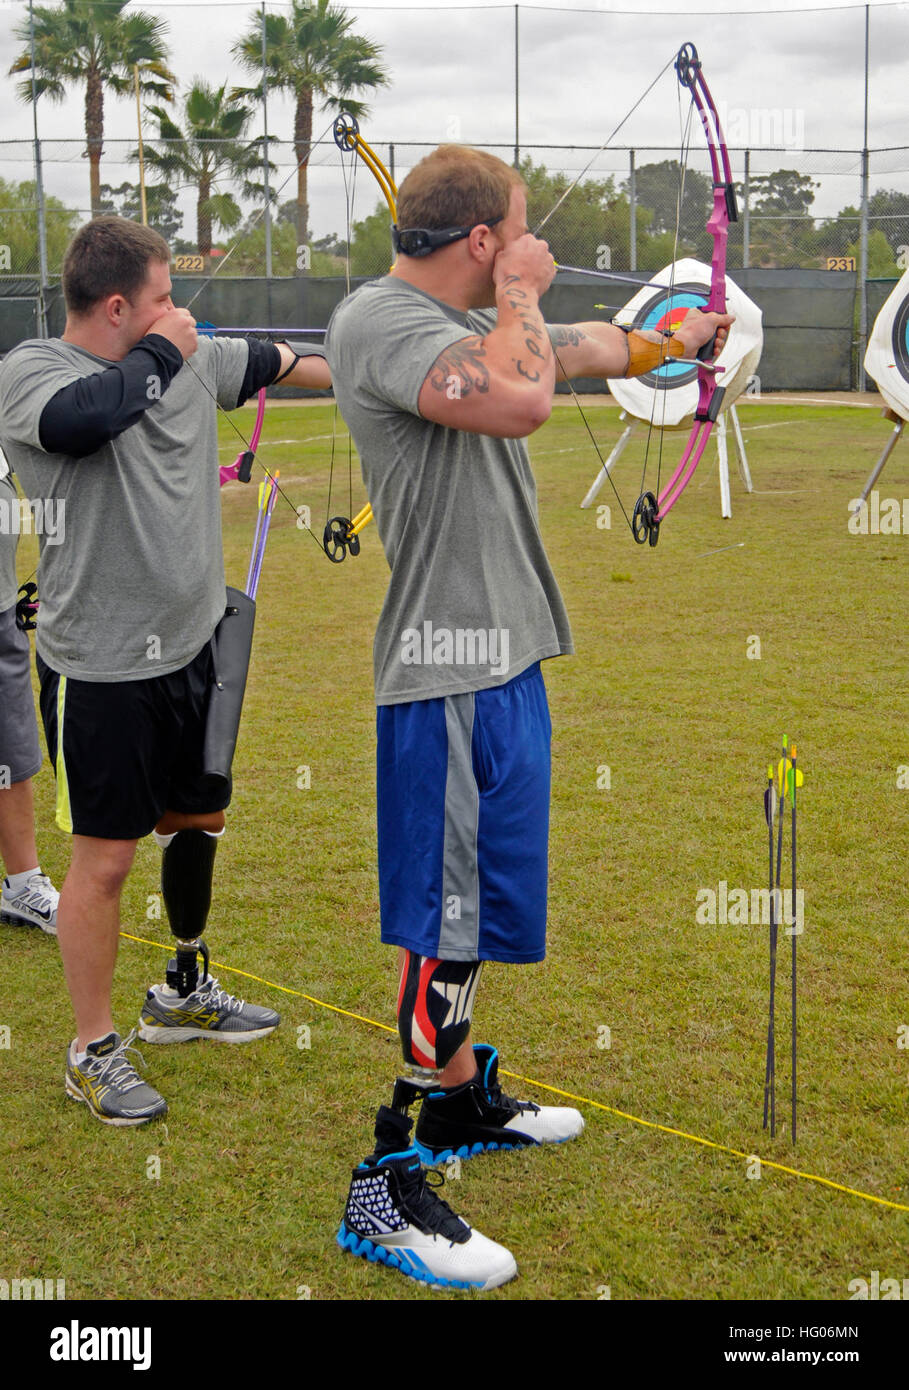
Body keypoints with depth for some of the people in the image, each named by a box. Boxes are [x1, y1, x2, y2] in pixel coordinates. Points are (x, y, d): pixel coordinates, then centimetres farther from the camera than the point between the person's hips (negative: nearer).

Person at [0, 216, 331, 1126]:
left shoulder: (193, 359, 6)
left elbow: (279, 362, 22)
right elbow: (80, 419, -36)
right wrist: (159, 355, -20)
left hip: (188, 646, 7)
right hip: (100, 668, -7)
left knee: (198, 820, 20)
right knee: (104, 856, 0)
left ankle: (184, 993, 43)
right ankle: (93, 1051, 17)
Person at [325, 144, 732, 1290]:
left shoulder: (467, 321, 15)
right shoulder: (378, 317, -16)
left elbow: (578, 350, 34)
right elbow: (518, 400, -32)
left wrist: (673, 340, 49)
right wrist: (520, 294, -12)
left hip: (499, 652, 10)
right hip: (452, 666, -10)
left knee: (471, 896, 20)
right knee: (451, 917, -7)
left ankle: (459, 1099, 36)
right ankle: (386, 1186, 1)